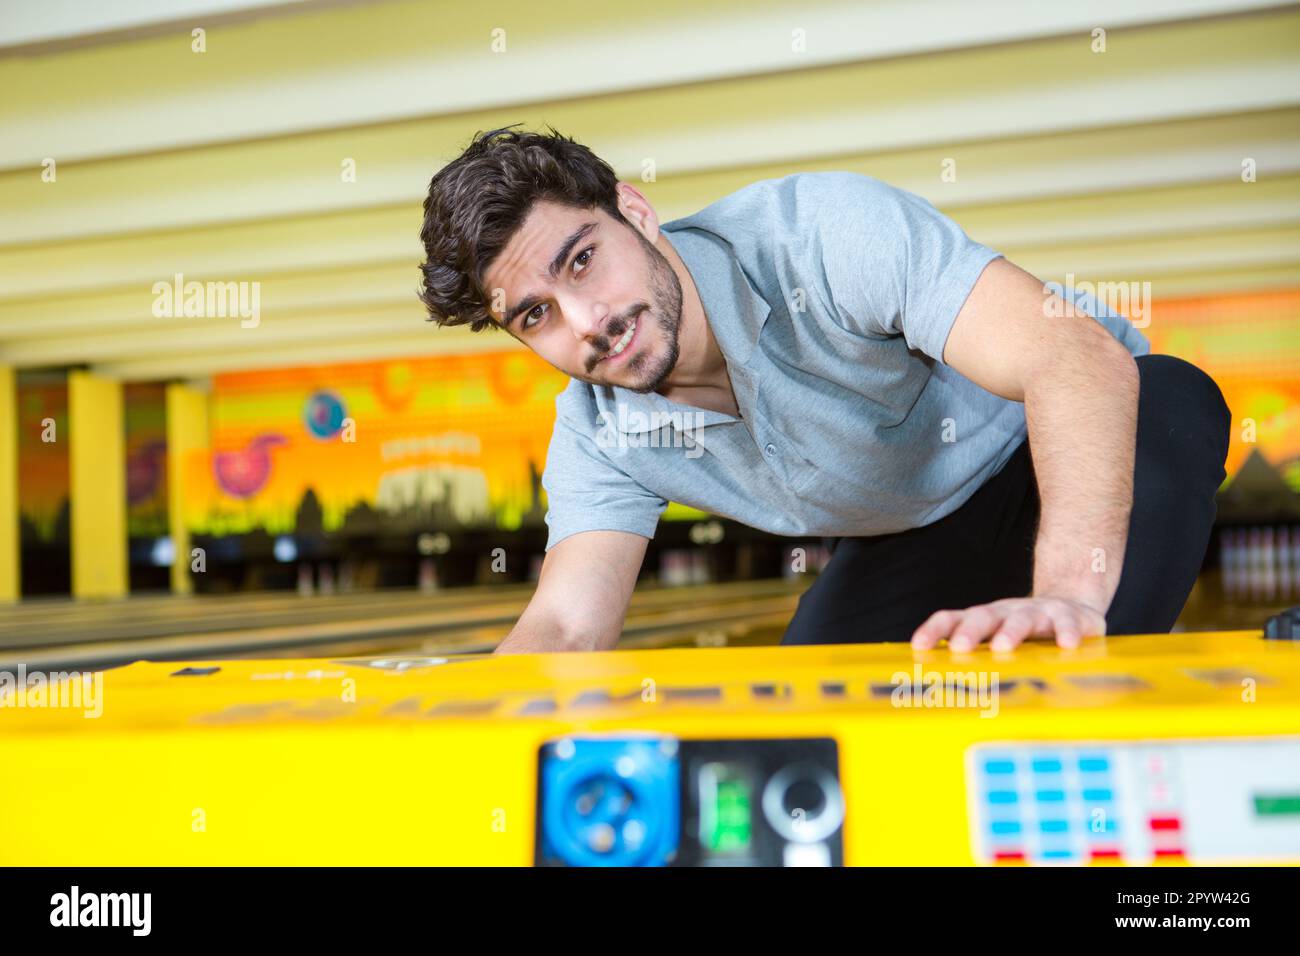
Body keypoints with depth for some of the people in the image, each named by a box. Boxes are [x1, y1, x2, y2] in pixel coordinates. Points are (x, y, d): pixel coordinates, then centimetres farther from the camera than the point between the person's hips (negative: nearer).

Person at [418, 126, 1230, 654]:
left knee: (1173, 399, -37)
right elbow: (565, 627, -20)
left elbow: (1081, 354, -45)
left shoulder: (821, 229, -34)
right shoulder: (599, 435, -14)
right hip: (916, 540, 5)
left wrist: (1069, 589, -61)